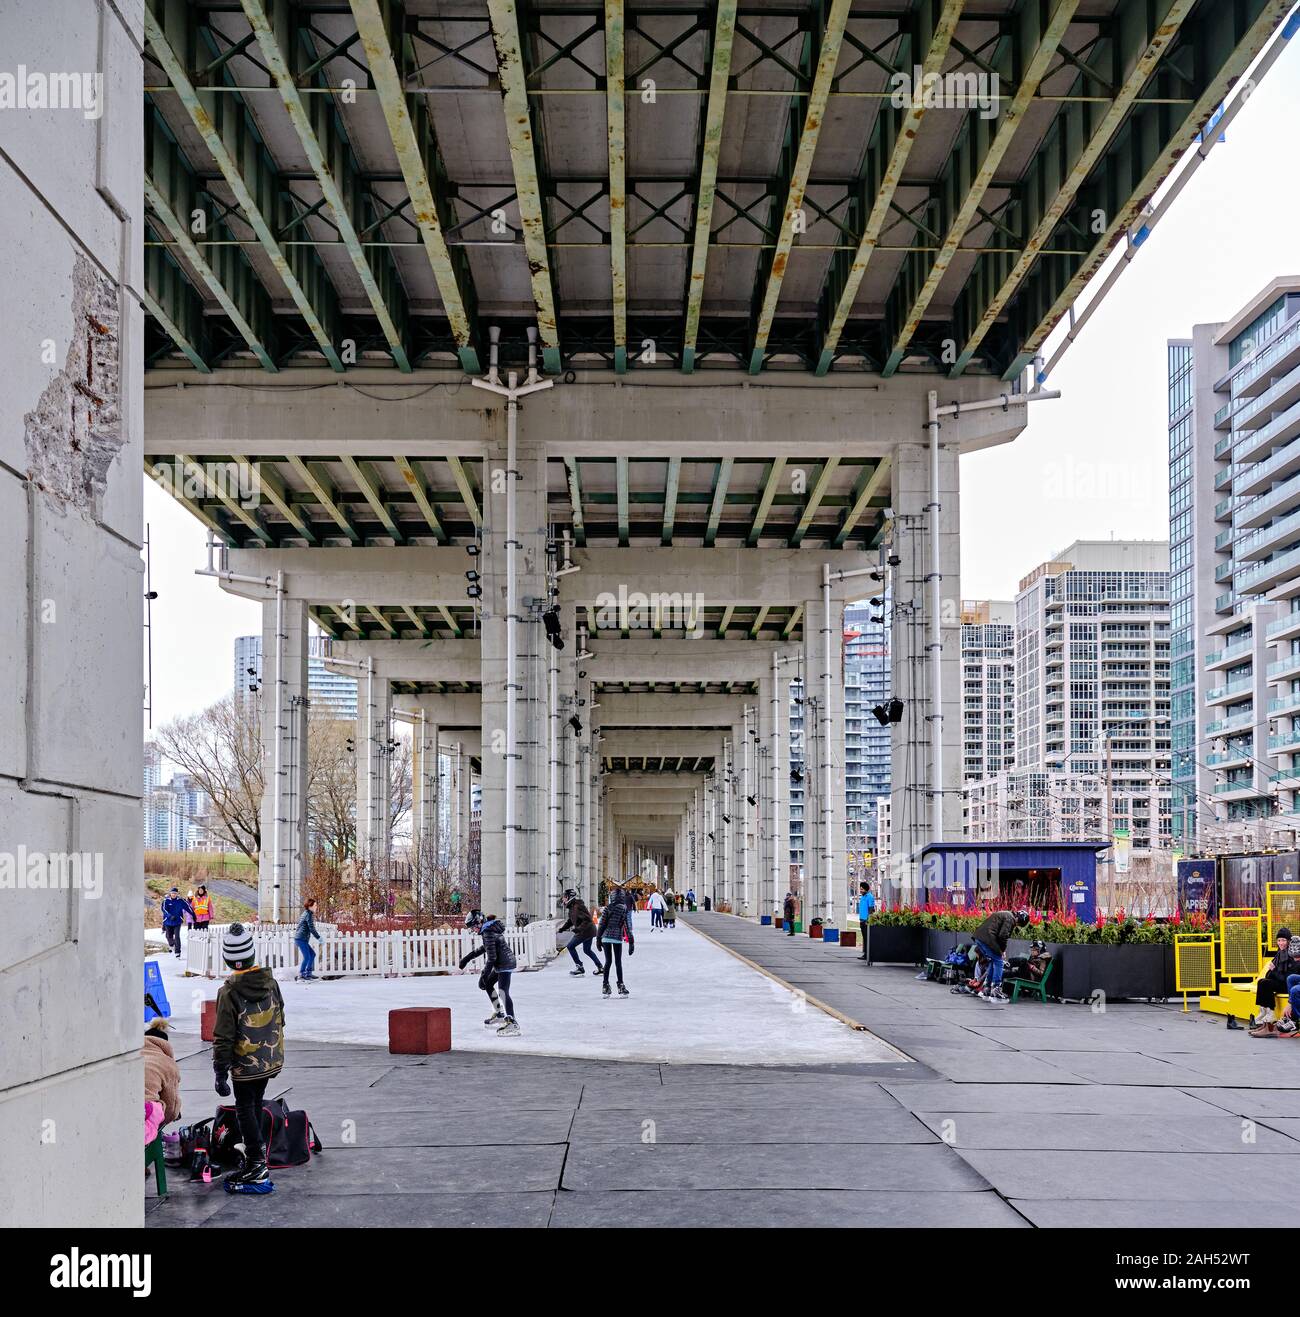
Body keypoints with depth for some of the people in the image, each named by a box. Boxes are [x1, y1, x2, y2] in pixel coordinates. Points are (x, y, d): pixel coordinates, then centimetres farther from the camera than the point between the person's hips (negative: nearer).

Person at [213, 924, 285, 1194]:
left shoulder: (229, 991, -20)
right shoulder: (270, 981, -3)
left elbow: (224, 1036, -18)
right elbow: (279, 1019, 10)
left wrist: (220, 1071, -10)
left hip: (244, 1064, -6)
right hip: (270, 1059, 6)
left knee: (245, 1110, 4)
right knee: (255, 1105, 21)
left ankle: (256, 1166, 2)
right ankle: (256, 1150, 34)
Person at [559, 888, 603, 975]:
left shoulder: (577, 907, -22)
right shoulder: (572, 906, 11)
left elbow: (587, 919, -27)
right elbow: (570, 920, 23)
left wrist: (578, 929, -28)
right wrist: (562, 928, 13)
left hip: (585, 931, -11)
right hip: (590, 931, 11)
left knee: (571, 946, -3)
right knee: (587, 950, 23)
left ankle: (580, 967, 1)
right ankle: (600, 967, 27)